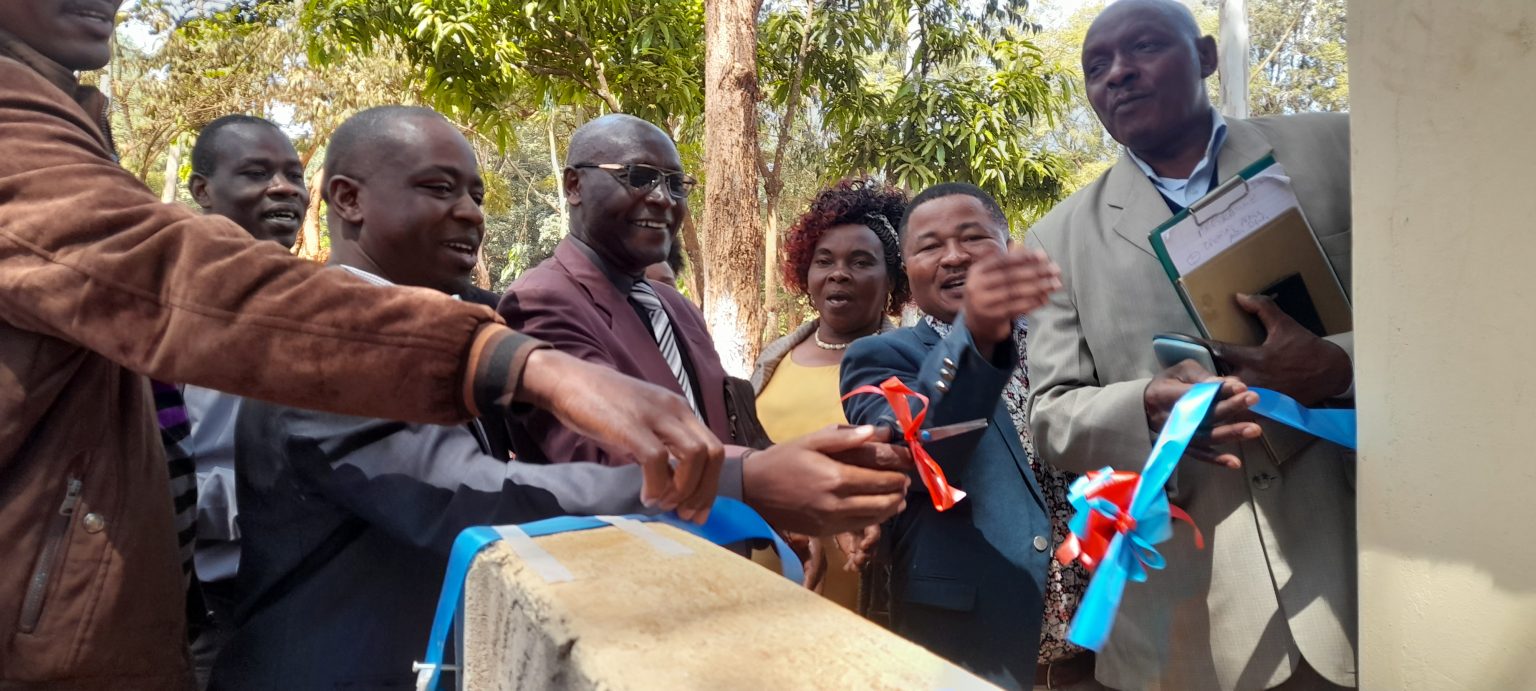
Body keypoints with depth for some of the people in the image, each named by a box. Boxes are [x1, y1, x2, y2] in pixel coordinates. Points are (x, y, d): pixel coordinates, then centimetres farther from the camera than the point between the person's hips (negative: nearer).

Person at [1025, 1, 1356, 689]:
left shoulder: (1337, 148, 4)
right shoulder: (1062, 238, 5)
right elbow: (1052, 414, 2)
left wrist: (1337, 366, -18)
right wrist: (1148, 408, -19)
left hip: (1362, 561, 0)